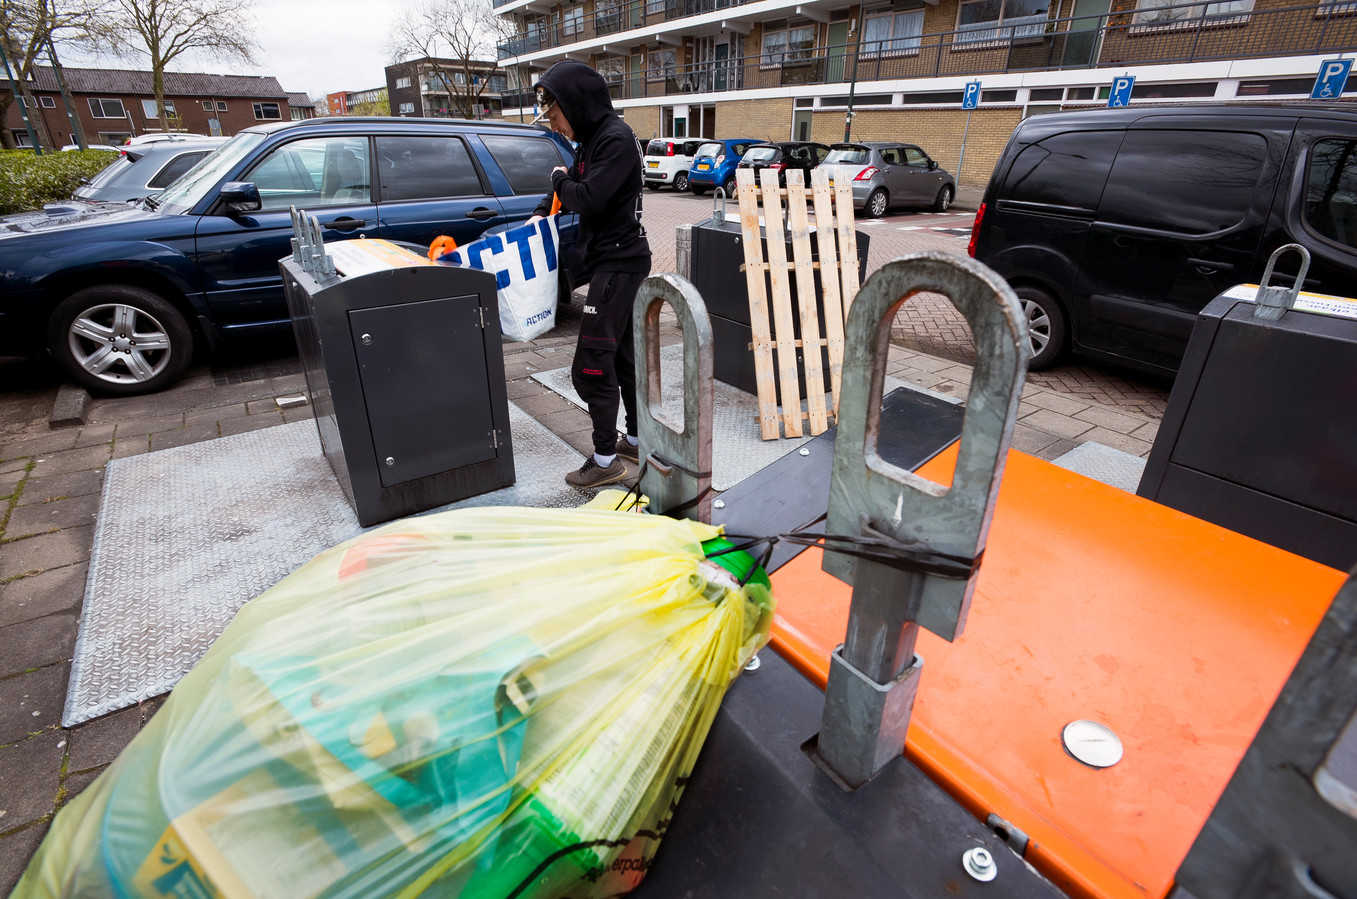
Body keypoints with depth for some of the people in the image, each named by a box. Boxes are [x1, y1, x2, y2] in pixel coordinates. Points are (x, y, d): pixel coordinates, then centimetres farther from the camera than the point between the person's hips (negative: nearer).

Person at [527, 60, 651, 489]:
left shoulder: (616, 138, -14)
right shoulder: (592, 139, 15)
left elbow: (588, 198, -21)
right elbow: (571, 186, 25)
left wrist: (560, 180, -2)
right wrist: (538, 215, 12)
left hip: (620, 263, -10)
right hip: (612, 261, 10)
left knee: (592, 364, -9)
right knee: (622, 355, 15)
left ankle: (606, 459, 0)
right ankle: (636, 440, 27)